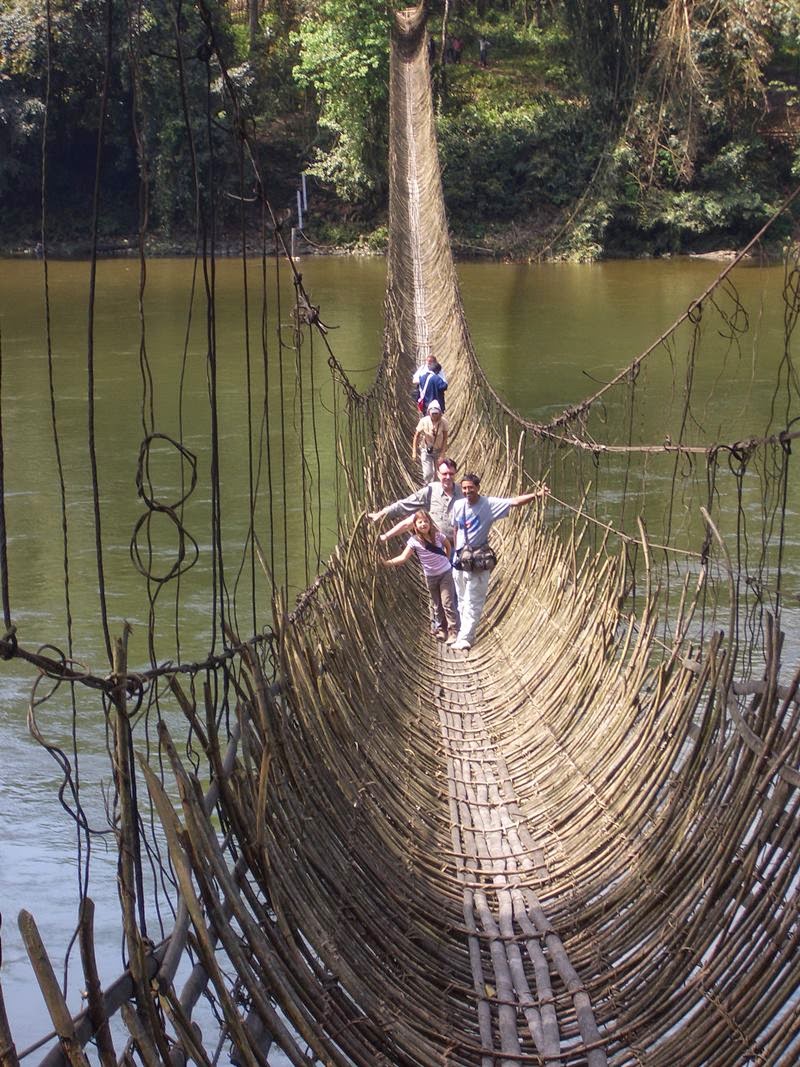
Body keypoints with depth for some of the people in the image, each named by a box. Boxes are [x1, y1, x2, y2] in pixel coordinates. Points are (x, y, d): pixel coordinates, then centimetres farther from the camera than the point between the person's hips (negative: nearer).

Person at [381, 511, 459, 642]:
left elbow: (447, 545, 10)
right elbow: (403, 557, -22)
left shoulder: (437, 535, -11)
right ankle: (441, 629, 29)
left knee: (448, 603, -6)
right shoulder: (414, 541, -14)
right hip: (430, 576, 2)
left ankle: (453, 632, -1)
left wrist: (446, 560, 5)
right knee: (436, 604, 14)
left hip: (445, 573, -2)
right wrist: (387, 562, -35)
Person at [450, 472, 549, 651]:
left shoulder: (489, 504, -13)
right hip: (460, 558, 5)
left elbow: (514, 502, -23)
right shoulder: (458, 506, 0)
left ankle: (464, 639, -2)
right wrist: (456, 550, 13)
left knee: (473, 602, -3)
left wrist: (535, 495, -36)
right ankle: (466, 634, 28)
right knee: (462, 600, 15)